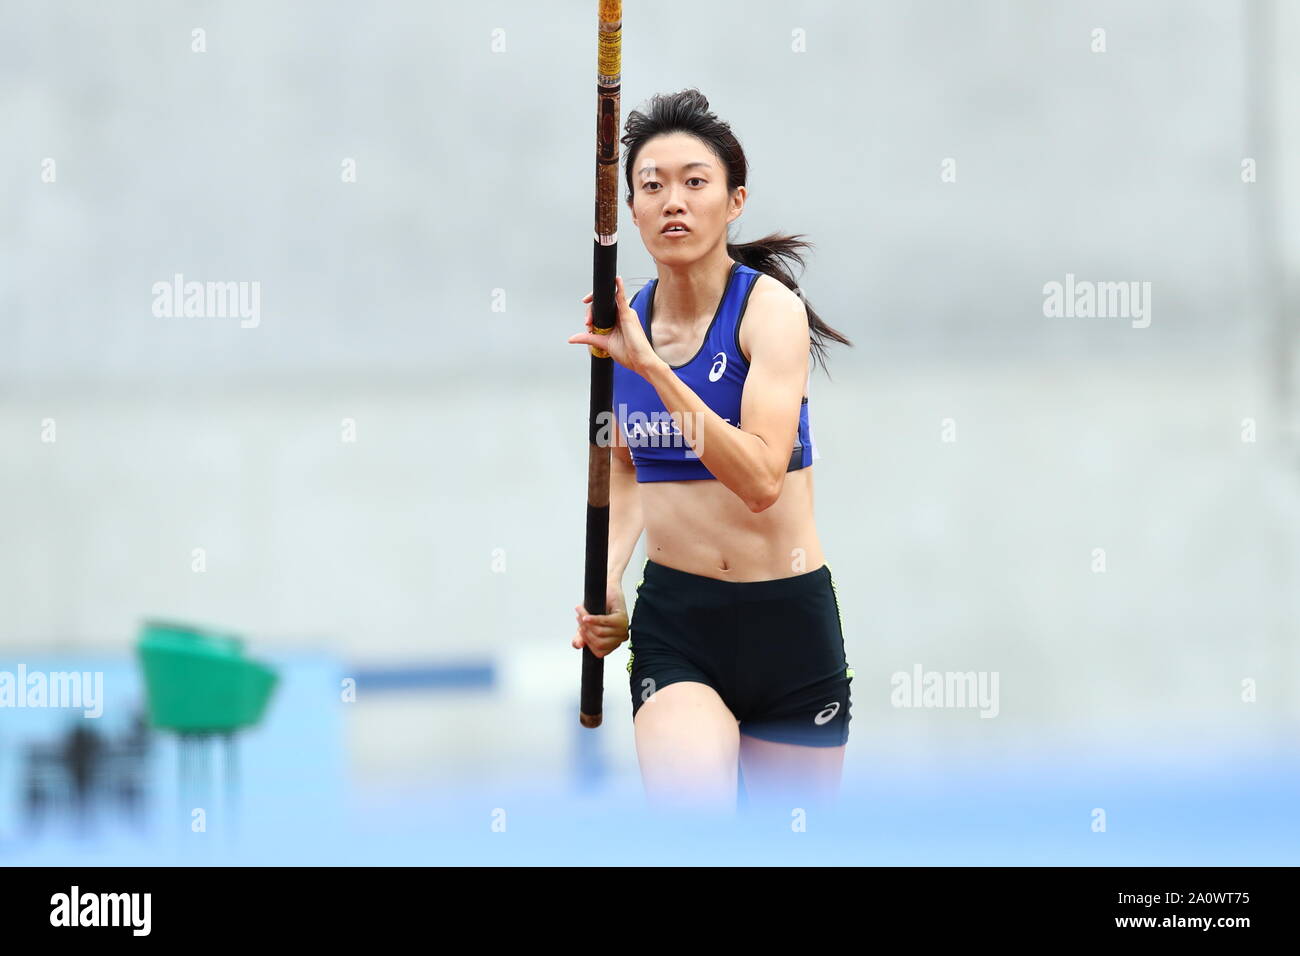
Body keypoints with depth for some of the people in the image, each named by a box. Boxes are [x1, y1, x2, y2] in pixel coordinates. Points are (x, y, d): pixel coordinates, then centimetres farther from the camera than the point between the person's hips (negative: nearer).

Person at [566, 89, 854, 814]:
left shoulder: (770, 308, -11)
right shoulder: (620, 321, 4)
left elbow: (761, 479, -25)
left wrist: (651, 367, -29)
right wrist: (605, 581, 4)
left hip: (788, 618, -2)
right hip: (672, 617, 2)